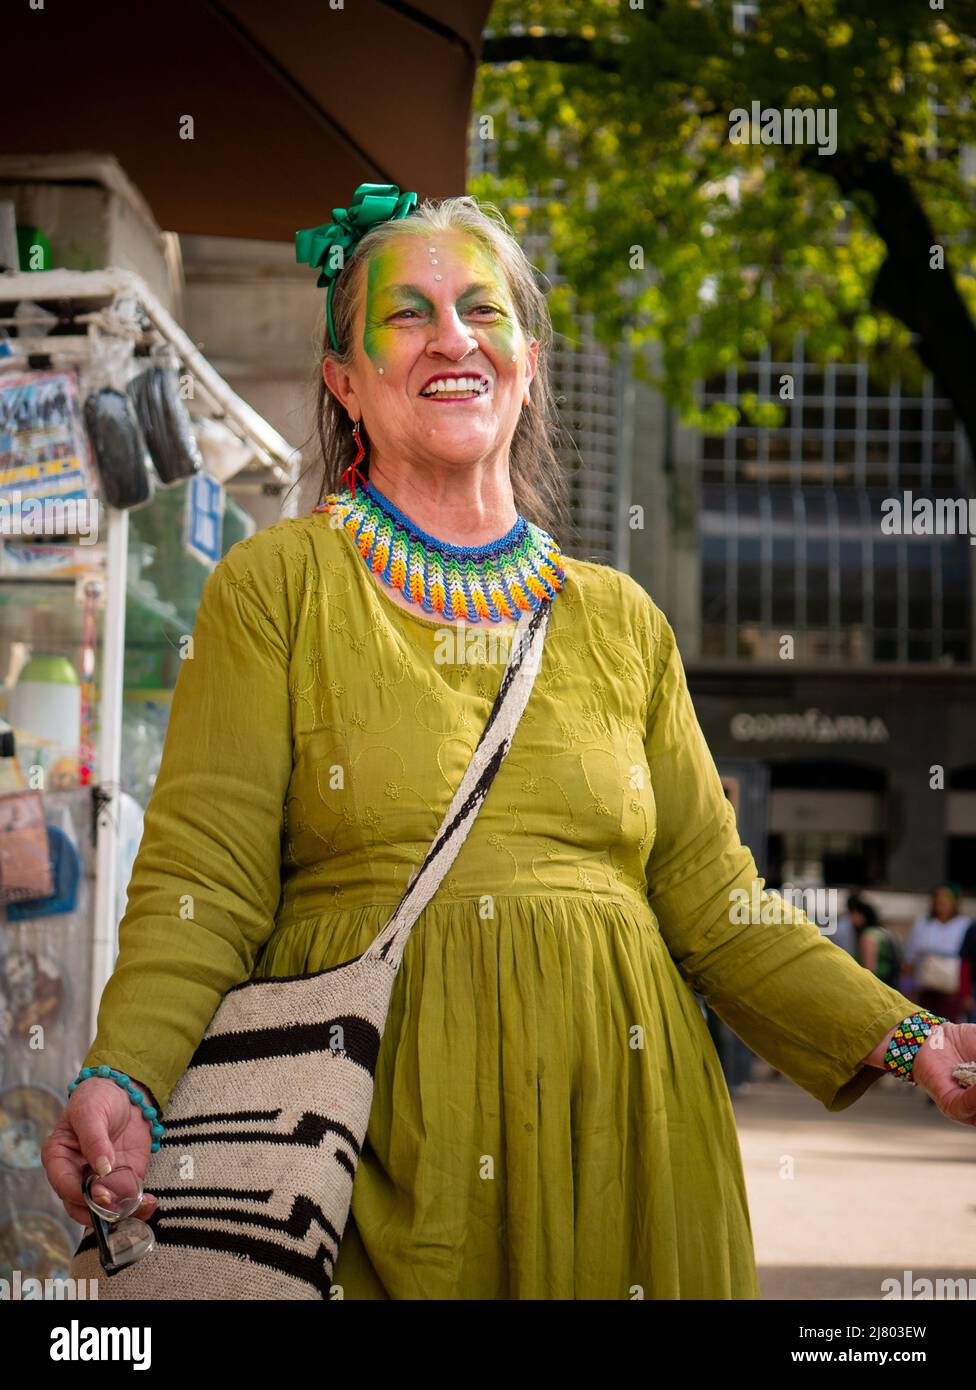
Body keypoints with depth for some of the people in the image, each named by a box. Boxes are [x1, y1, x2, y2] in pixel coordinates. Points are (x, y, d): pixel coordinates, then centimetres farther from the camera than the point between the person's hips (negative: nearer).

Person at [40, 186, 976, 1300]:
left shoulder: (620, 621, 14)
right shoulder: (275, 585, 3)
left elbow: (709, 901, 12)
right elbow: (204, 879, -5)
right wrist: (123, 1081, -22)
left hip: (612, 1121, 3)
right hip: (372, 1120, -3)